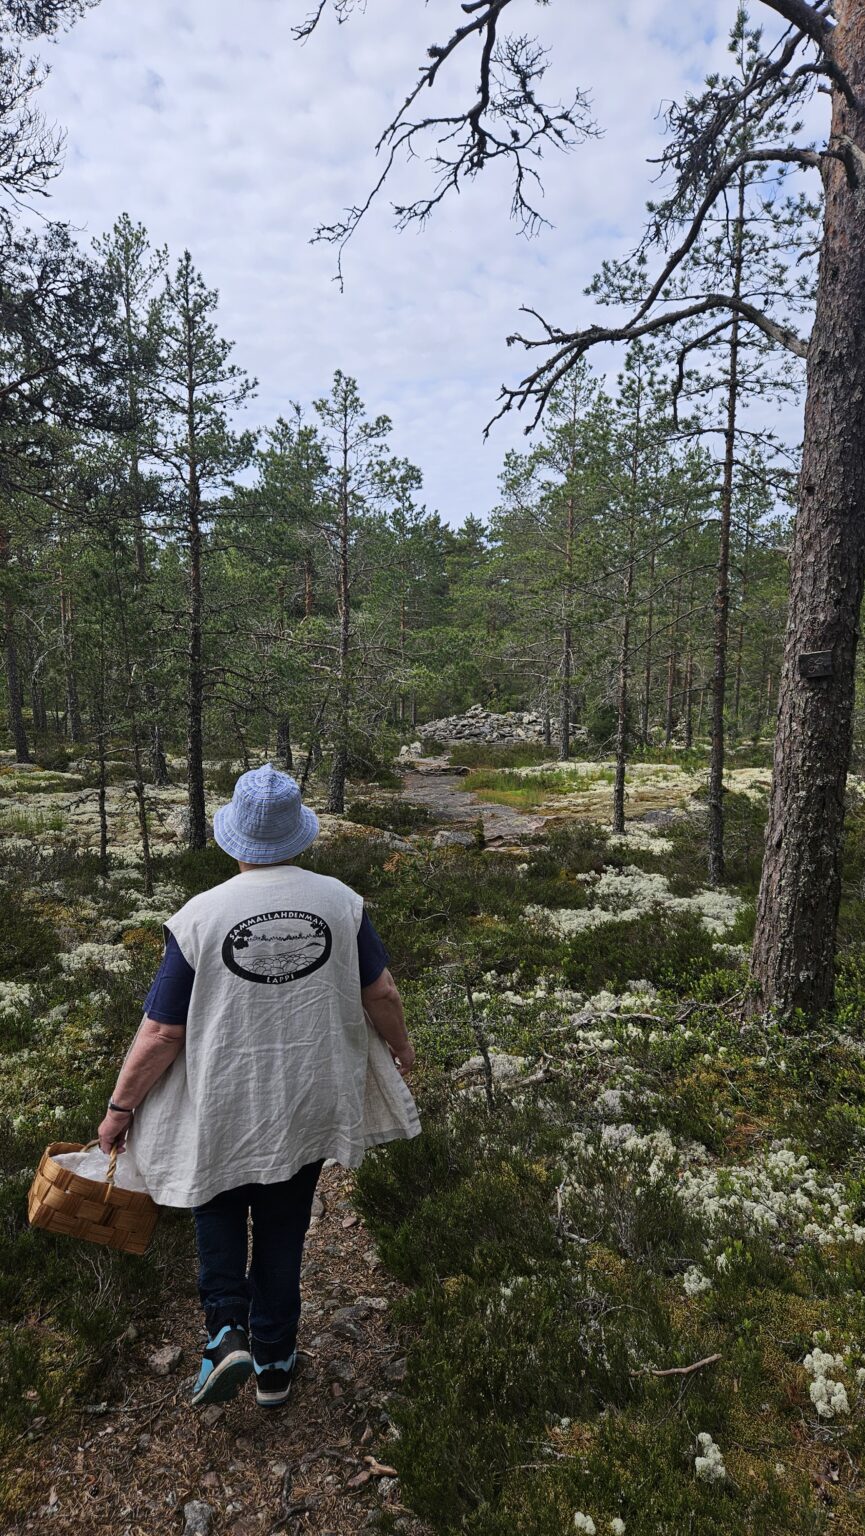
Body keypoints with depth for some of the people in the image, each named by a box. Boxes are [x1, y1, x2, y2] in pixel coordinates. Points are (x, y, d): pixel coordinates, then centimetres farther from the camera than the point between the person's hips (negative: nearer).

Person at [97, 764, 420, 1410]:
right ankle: (274, 1365, 33)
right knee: (283, 1229, 21)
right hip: (308, 1104, 2)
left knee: (220, 1211, 27)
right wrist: (401, 1044, 20)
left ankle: (227, 1330, 14)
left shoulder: (199, 918, -18)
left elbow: (161, 1032, -13)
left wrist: (120, 1107, 2)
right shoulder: (341, 902, -11)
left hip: (222, 1106, -1)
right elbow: (380, 993, 0)